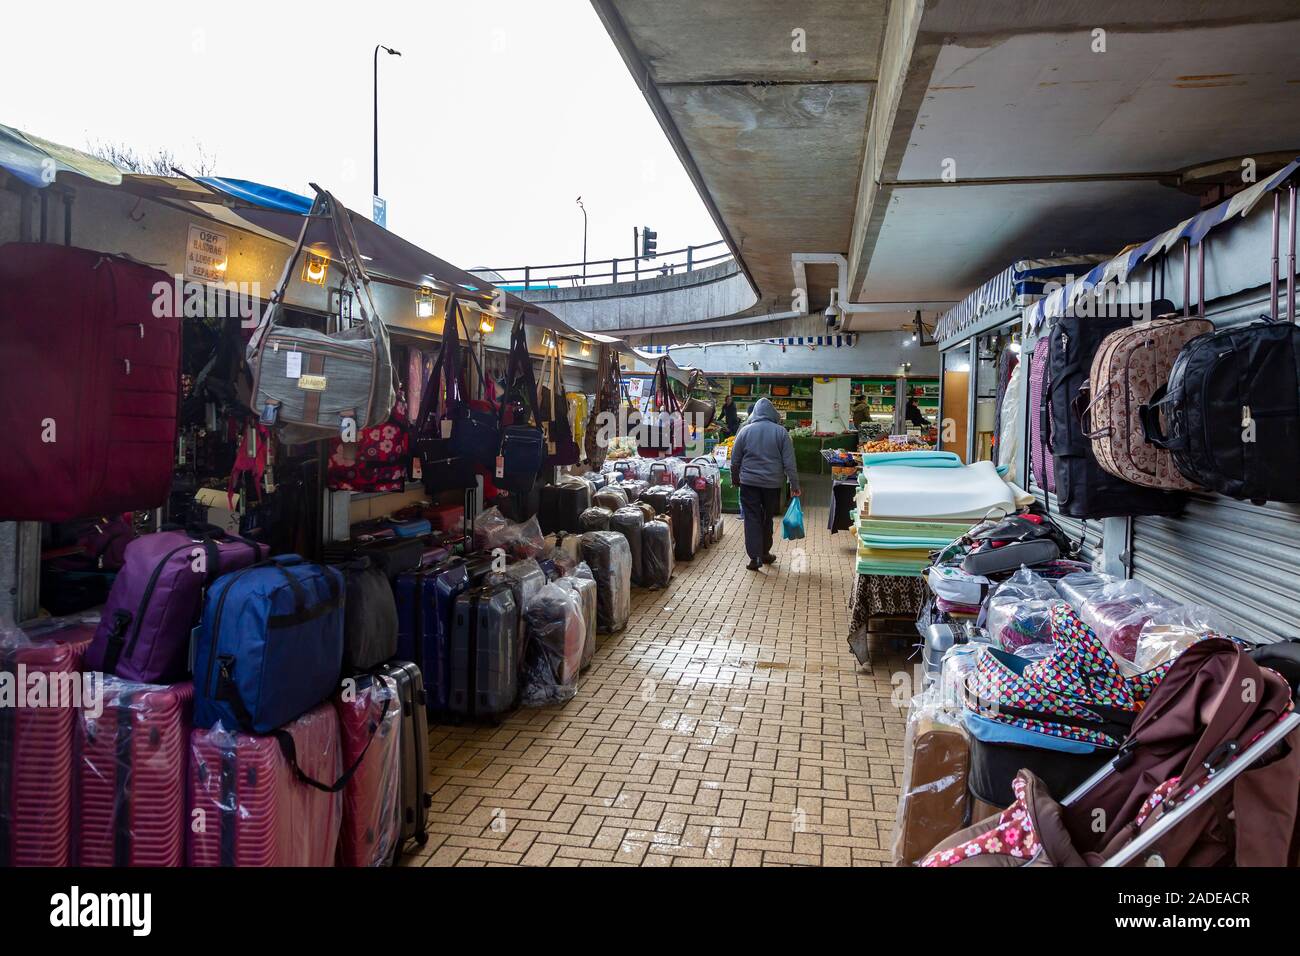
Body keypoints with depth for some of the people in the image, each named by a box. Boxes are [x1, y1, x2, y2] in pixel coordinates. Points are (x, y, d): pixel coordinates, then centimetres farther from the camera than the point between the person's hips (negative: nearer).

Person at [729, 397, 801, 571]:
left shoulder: (745, 431, -2)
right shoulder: (781, 432, -4)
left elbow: (735, 460, 4)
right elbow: (789, 462, -6)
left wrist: (735, 479, 19)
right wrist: (794, 485, -1)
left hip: (749, 482, -1)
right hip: (772, 483, 1)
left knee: (752, 518, 2)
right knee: (768, 518, 16)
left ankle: (755, 557, -4)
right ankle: (765, 553, 28)